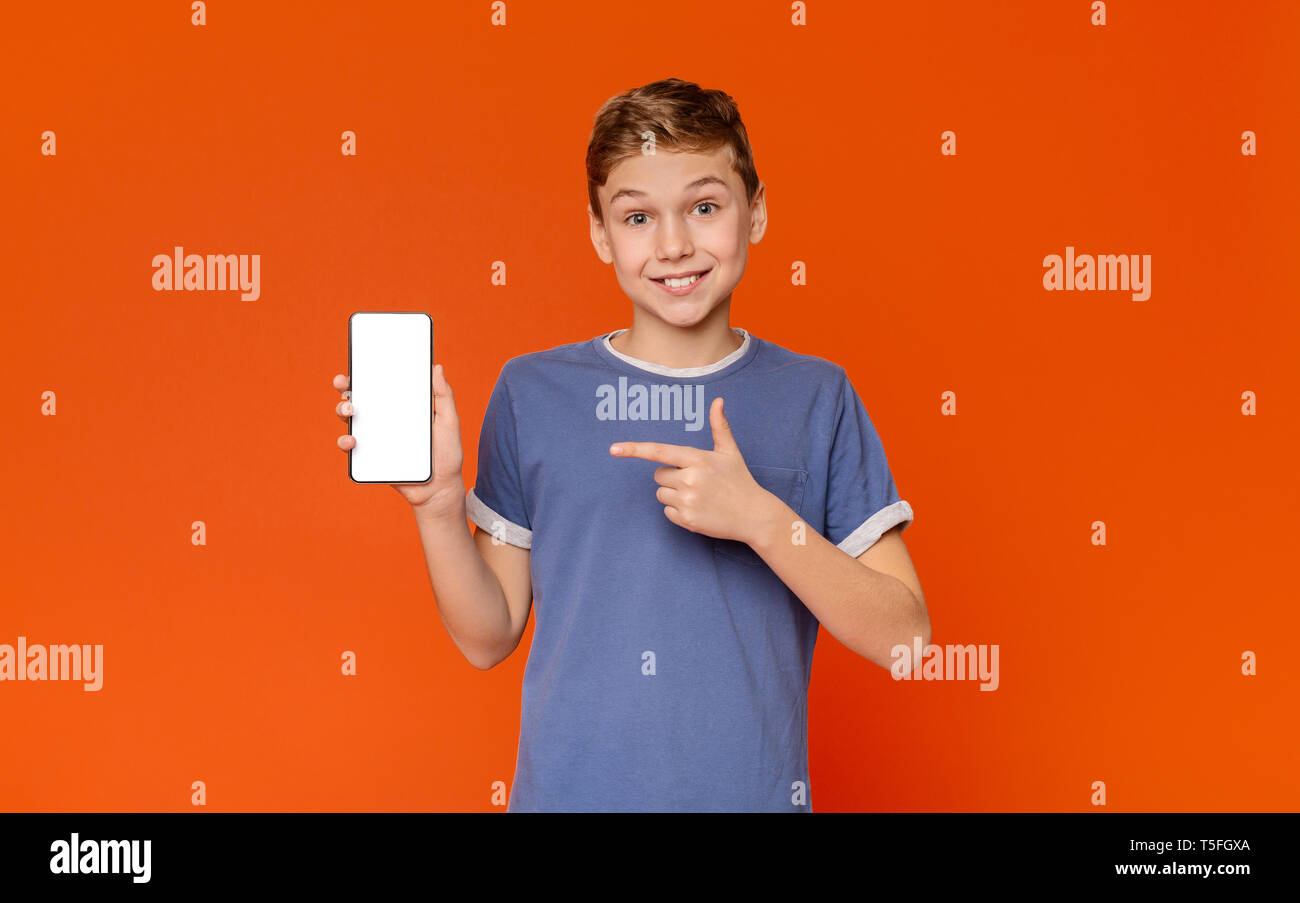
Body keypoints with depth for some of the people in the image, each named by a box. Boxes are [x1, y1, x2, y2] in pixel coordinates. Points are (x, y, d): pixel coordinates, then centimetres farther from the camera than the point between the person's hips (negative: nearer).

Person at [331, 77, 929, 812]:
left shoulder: (814, 398, -3)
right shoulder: (533, 393, -2)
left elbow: (904, 639, -8)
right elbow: (489, 639, 1)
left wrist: (760, 519, -19)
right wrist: (439, 503, -14)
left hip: (753, 789, 0)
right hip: (568, 788, 0)